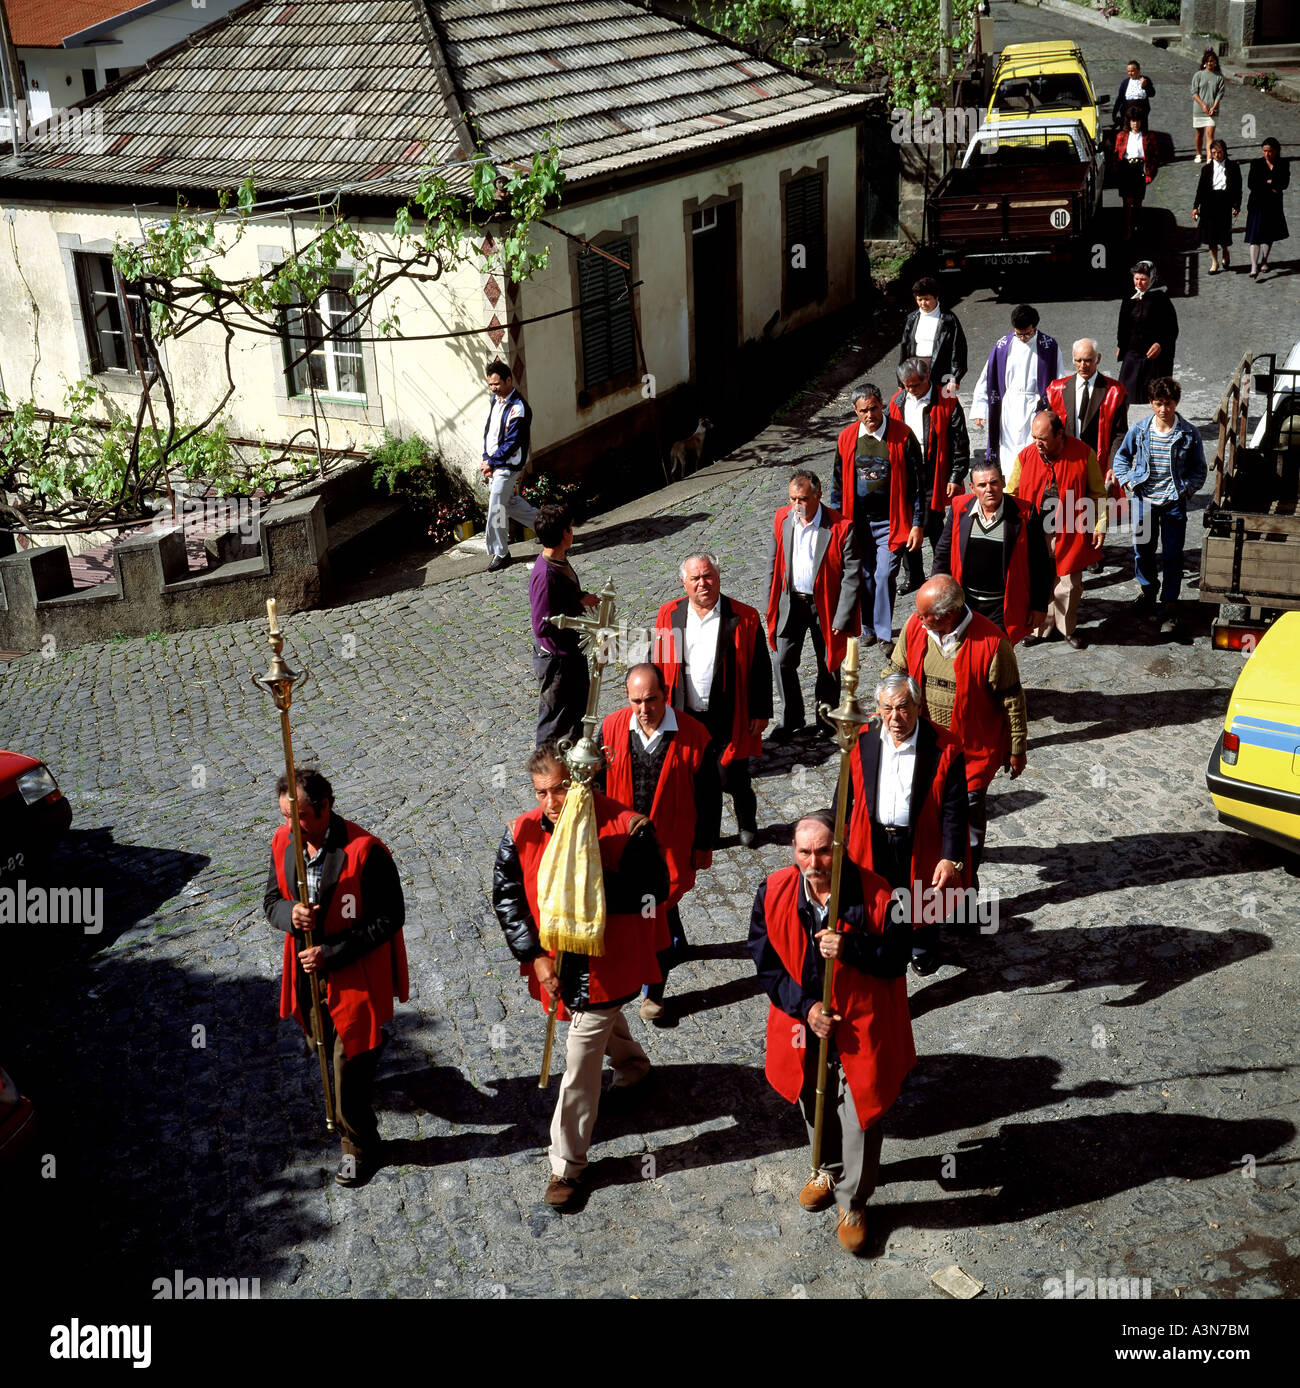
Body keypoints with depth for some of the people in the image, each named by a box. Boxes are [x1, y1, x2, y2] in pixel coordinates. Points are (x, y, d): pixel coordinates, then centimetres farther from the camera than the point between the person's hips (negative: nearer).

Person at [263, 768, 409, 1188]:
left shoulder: (365, 852, -23)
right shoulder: (283, 842, -4)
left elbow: (389, 918, -19)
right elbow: (272, 899, 6)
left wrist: (332, 954, -23)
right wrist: (289, 915, -19)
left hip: (355, 976, -6)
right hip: (308, 975, 6)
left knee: (350, 1067, 3)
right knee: (327, 1053, 23)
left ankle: (360, 1147, 23)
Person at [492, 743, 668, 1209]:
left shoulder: (626, 828, -21)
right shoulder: (523, 833, -11)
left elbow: (655, 890, -19)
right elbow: (506, 896, -3)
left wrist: (596, 876, -33)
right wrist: (534, 955, -11)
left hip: (606, 961, -5)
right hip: (553, 962, 5)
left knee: (579, 1064, -1)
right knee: (605, 1019, 31)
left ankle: (567, 1164, 16)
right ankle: (632, 1065, 65)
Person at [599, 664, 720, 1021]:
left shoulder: (693, 735, -15)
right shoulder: (612, 729, -8)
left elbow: (709, 794, -5)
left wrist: (704, 844, -1)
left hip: (670, 842, -3)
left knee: (658, 911, 2)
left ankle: (654, 991, 20)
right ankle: (675, 946, 54)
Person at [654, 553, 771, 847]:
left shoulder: (744, 618, -7)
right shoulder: (668, 616, 1)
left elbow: (761, 669, -2)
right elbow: (659, 666, 8)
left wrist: (760, 712, -3)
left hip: (728, 720, -2)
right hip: (684, 717, 3)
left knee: (734, 780, 8)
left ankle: (747, 825, 36)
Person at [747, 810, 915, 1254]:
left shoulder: (875, 895, -19)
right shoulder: (774, 894, -12)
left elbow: (896, 959, -13)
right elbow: (766, 964, -6)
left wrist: (850, 947, -31)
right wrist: (804, 1006, -16)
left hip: (860, 1030, -3)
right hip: (804, 1024, 3)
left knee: (859, 1119, 7)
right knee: (816, 1107, 24)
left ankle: (852, 1204, 30)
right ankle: (828, 1170, 53)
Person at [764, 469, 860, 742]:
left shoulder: (840, 527, -18)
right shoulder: (781, 520, -5)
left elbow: (852, 575, -15)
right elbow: (774, 566, 5)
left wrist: (843, 618, -17)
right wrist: (772, 606, 3)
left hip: (824, 605, -3)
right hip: (791, 602, 3)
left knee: (828, 663, 12)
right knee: (784, 662, 4)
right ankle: (790, 719, 22)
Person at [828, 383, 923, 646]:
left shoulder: (902, 436, -9)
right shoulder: (847, 437, 0)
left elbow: (917, 483, -5)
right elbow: (838, 483, 10)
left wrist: (917, 524, -7)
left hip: (890, 523, -3)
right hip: (858, 522, 3)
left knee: (885, 576, -7)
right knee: (864, 576, 11)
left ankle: (884, 632, 5)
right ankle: (869, 628, 28)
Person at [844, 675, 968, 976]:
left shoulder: (944, 749, -20)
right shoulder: (861, 741, -11)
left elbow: (954, 811, -16)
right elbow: (845, 794, 2)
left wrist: (950, 859, -20)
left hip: (919, 844, -2)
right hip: (873, 841, 2)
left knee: (921, 900, 22)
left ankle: (923, 948, 51)